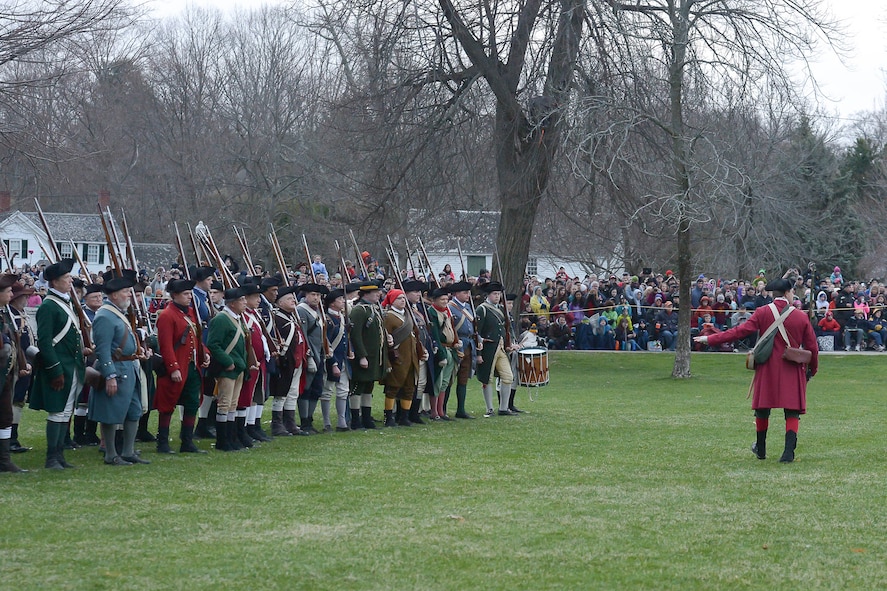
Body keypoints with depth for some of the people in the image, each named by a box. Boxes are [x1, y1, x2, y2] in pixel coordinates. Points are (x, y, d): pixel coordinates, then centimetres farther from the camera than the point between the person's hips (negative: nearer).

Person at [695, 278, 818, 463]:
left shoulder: (762, 313, -4)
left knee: (763, 408, 16)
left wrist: (710, 339, -6)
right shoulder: (801, 317, -2)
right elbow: (812, 347, 3)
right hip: (792, 371, -1)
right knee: (792, 412, 2)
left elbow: (741, 331, -9)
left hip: (767, 369, 1)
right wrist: (812, 369, 20)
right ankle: (789, 452, -10)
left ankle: (761, 450, 29)